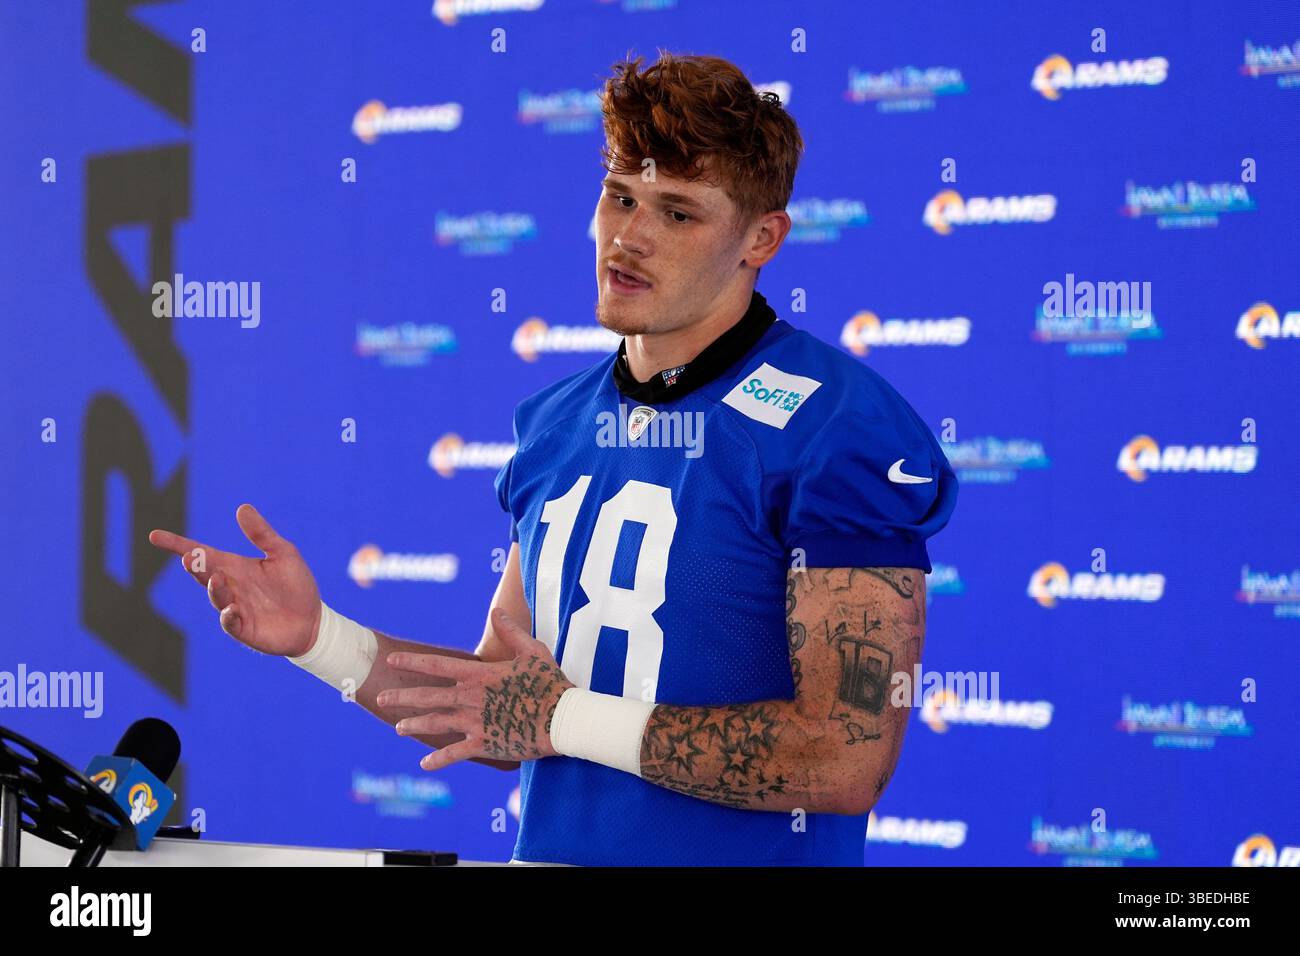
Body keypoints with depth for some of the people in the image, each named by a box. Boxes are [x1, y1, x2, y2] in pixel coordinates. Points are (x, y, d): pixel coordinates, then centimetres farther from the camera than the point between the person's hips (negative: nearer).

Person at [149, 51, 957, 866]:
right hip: (555, 850, 6)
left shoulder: (841, 429, -14)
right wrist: (322, 638, -2)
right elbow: (498, 714, 12)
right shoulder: (558, 424, 7)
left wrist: (566, 715, -16)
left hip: (744, 857, -6)